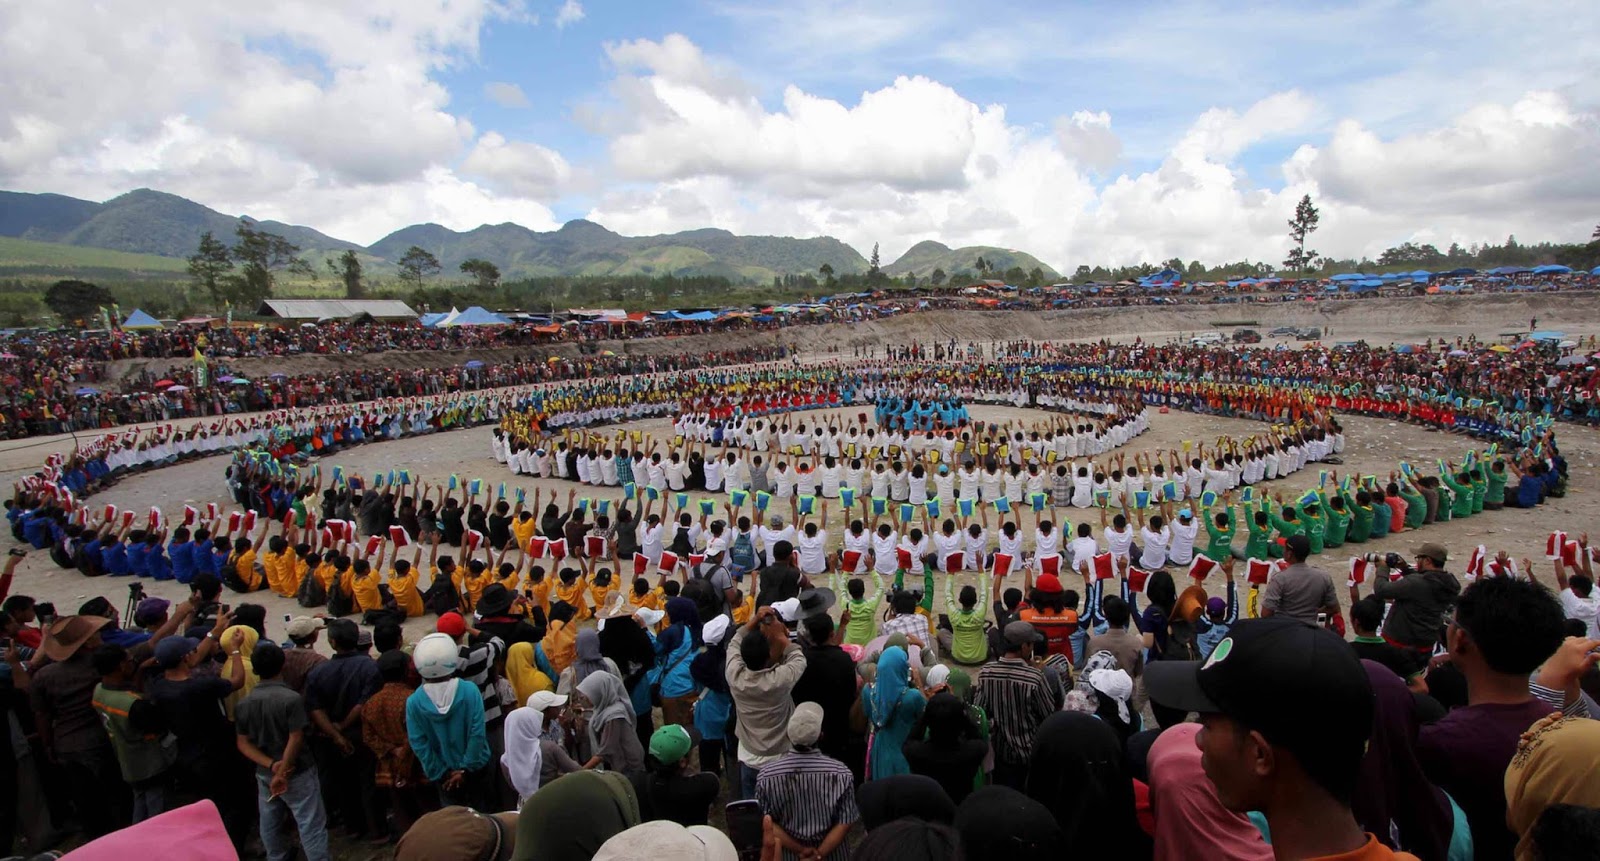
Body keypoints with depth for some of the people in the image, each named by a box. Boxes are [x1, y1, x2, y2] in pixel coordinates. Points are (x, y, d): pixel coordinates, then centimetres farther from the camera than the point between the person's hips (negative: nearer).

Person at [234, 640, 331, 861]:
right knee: (311, 825, 2)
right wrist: (283, 772, -12)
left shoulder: (243, 704, -3)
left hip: (264, 774, 6)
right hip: (297, 773, -6)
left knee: (270, 824, 22)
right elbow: (295, 740, -22)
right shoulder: (292, 699, -21)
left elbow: (244, 743, -2)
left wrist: (271, 765, -9)